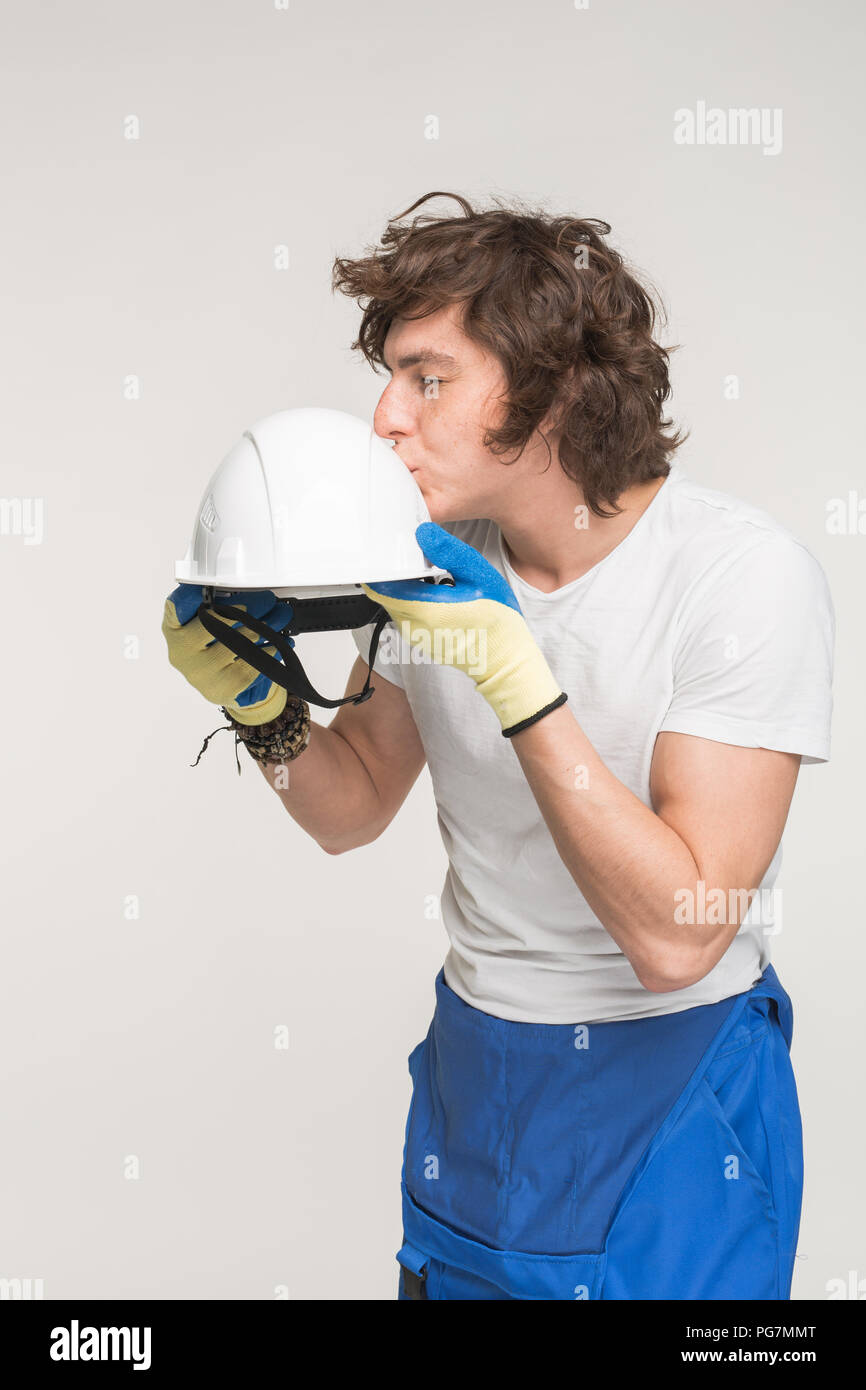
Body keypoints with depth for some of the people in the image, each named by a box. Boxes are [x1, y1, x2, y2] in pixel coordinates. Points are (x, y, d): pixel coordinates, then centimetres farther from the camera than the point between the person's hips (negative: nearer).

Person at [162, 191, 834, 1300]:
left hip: (670, 1089, -5)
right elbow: (354, 810, 6)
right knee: (447, 1273, 19)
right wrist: (266, 710, -14)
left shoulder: (747, 575, -22)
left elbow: (674, 936, -28)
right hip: (471, 1062, 5)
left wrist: (516, 679, -34)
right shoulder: (441, 560, -5)